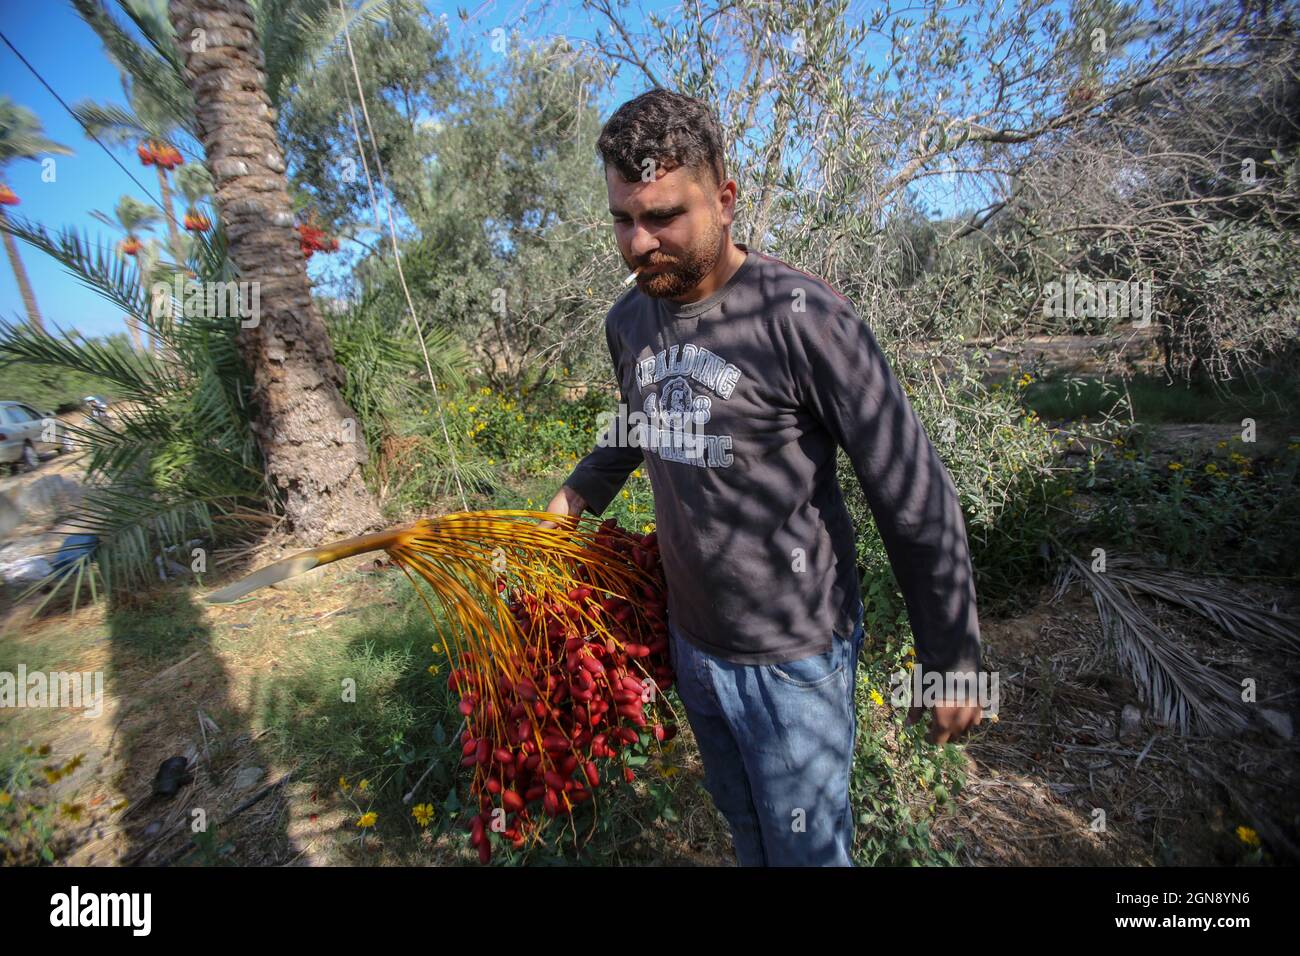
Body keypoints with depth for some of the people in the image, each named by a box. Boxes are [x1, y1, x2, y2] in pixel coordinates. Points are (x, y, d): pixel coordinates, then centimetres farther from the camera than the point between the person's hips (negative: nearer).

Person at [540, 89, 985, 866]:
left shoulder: (802, 317, -21)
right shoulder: (629, 321, -1)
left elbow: (919, 501, -17)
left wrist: (951, 662, -11)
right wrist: (582, 493, 11)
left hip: (794, 657, -5)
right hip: (692, 641, 6)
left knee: (806, 849, 16)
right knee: (745, 830, 27)